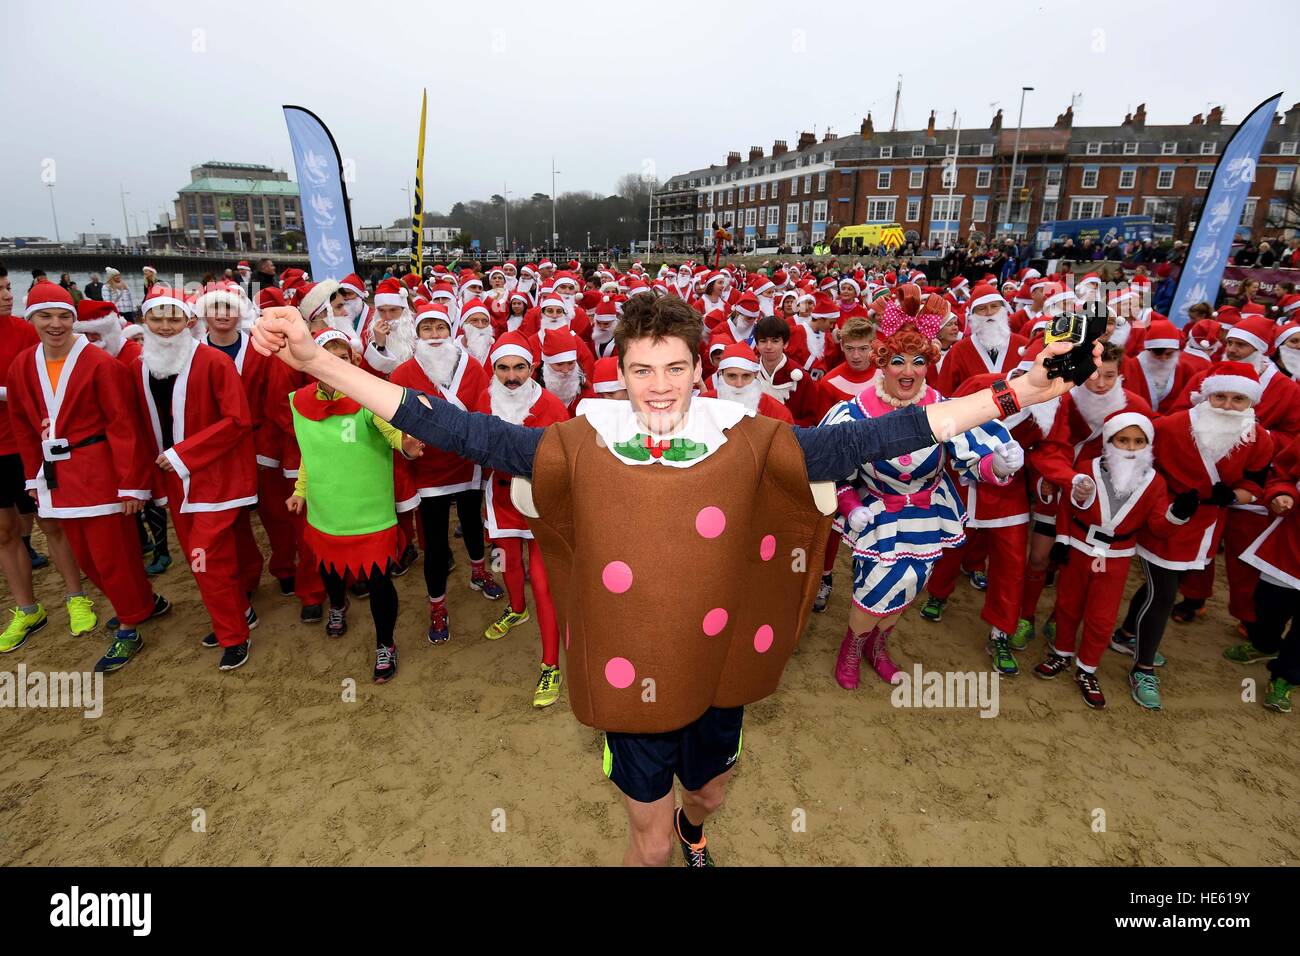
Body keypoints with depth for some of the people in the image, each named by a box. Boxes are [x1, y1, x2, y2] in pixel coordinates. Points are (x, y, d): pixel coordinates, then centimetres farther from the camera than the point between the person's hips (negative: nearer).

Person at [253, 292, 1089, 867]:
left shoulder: (745, 442, -14)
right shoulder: (584, 445, -16)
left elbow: (862, 441, -15)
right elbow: (463, 432, -17)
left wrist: (1010, 396, -17)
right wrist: (319, 362, -21)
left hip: (718, 675, 2)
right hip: (632, 683, -2)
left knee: (710, 795, 32)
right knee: (650, 842, 18)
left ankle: (692, 828, 69)